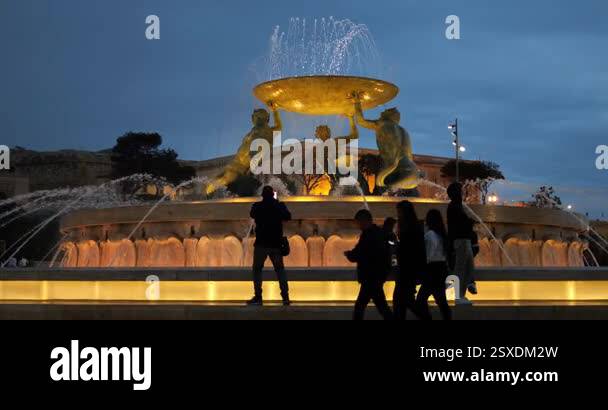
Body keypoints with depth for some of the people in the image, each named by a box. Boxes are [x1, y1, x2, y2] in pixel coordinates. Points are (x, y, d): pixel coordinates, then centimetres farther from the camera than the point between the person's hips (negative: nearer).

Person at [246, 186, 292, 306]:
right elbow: (288, 217, 14)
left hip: (261, 243, -2)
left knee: (257, 269, 7)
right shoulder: (280, 206, -1)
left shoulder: (257, 207, -5)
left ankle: (258, 297, -3)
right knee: (280, 269, 11)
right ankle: (285, 297, 3)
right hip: (276, 243, 2)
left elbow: (252, 215, 16)